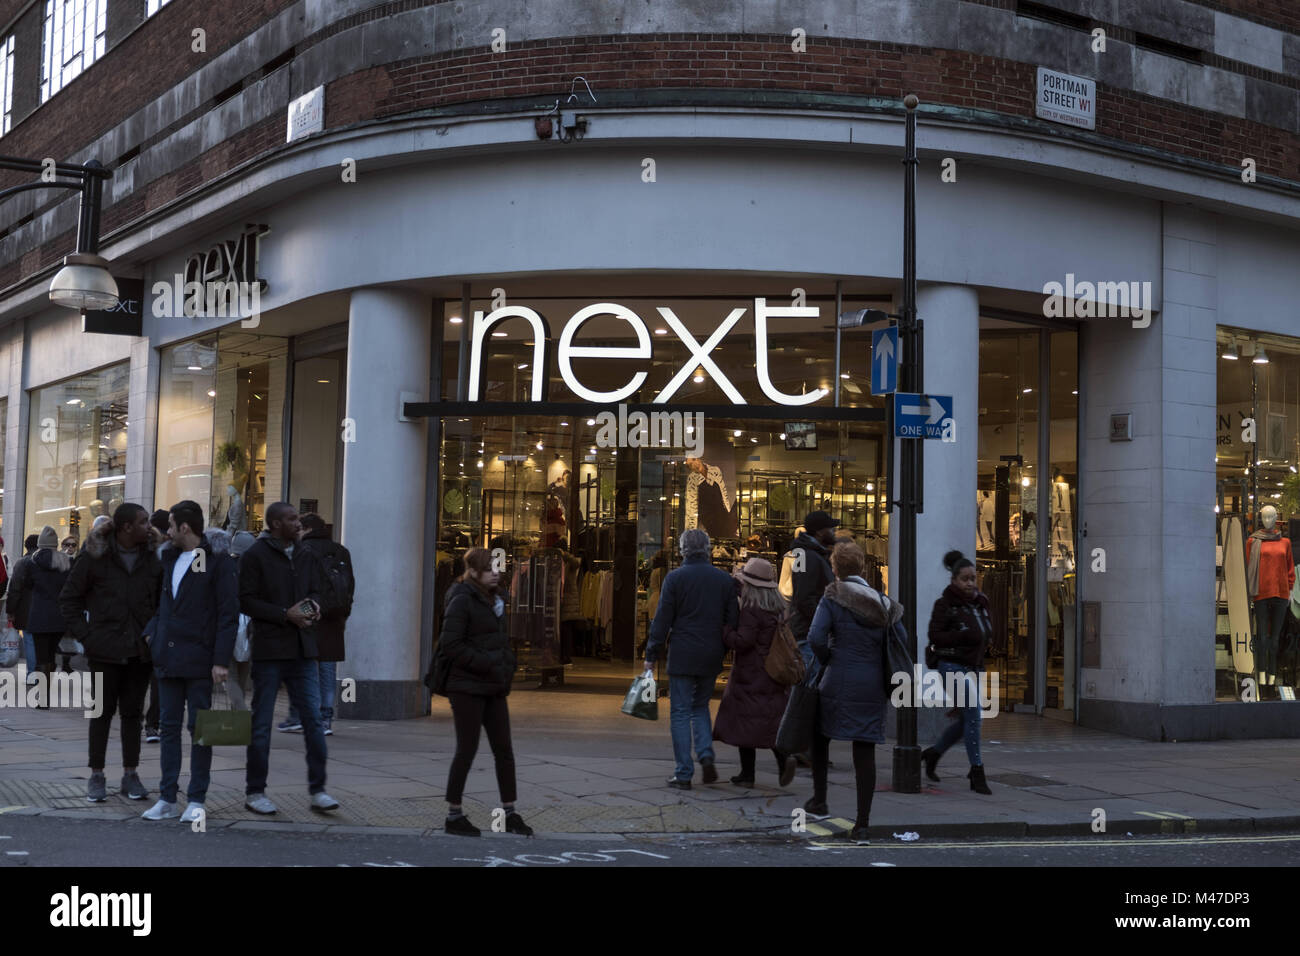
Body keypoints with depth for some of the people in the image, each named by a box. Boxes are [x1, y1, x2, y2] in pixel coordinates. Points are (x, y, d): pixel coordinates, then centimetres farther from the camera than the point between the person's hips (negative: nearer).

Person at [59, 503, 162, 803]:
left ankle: (130, 774, 15)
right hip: (105, 651, -3)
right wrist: (85, 635, -6)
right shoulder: (95, 557, -5)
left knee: (132, 712, 8)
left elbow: (161, 602, 11)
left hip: (140, 651, 3)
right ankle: (96, 775, 11)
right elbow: (69, 598, 0)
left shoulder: (151, 559, 4)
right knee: (103, 711, 3)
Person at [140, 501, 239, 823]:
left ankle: (196, 801, 6)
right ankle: (167, 799, 13)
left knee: (200, 728, 0)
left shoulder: (218, 563, -6)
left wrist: (221, 660, -15)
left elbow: (228, 614, -10)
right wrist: (152, 633, 7)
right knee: (169, 727, 8)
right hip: (168, 657, 7)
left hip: (198, 661, -7)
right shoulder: (170, 559, 15)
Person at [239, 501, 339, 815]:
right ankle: (255, 791, 13)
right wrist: (286, 614, -16)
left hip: (302, 649, 5)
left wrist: (314, 606, -3)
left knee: (313, 718, 0)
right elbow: (246, 601, -9)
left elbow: (319, 591, 20)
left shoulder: (305, 557, 14)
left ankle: (317, 790, 6)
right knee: (262, 723, 3)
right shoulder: (255, 556, -4)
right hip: (268, 649, -5)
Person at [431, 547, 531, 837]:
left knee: (504, 750, 6)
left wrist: (507, 667, 7)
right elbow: (451, 644, -17)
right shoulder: (462, 601, -11)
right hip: (467, 687, -8)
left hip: (494, 688, 8)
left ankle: (510, 813, 13)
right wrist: (486, 665, -18)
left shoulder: (494, 601, 15)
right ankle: (454, 815, 9)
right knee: (467, 749, -1)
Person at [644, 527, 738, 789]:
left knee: (680, 712, 3)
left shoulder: (675, 578, -6)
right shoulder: (724, 579, 5)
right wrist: (725, 650, 18)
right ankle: (706, 754, -1)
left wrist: (651, 655, -1)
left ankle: (683, 774, 1)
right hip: (711, 658, 4)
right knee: (700, 707, 20)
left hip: (682, 656, -4)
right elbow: (733, 620, 8)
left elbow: (662, 619, -6)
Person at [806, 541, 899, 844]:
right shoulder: (882, 603, 7)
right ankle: (862, 824, 2)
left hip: (838, 682, -3)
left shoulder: (832, 597, -7)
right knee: (865, 752, 3)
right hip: (872, 686, 3)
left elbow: (816, 638, -19)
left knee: (820, 737, 22)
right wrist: (889, 685, 13)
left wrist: (827, 660, -1)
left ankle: (819, 801, 25)